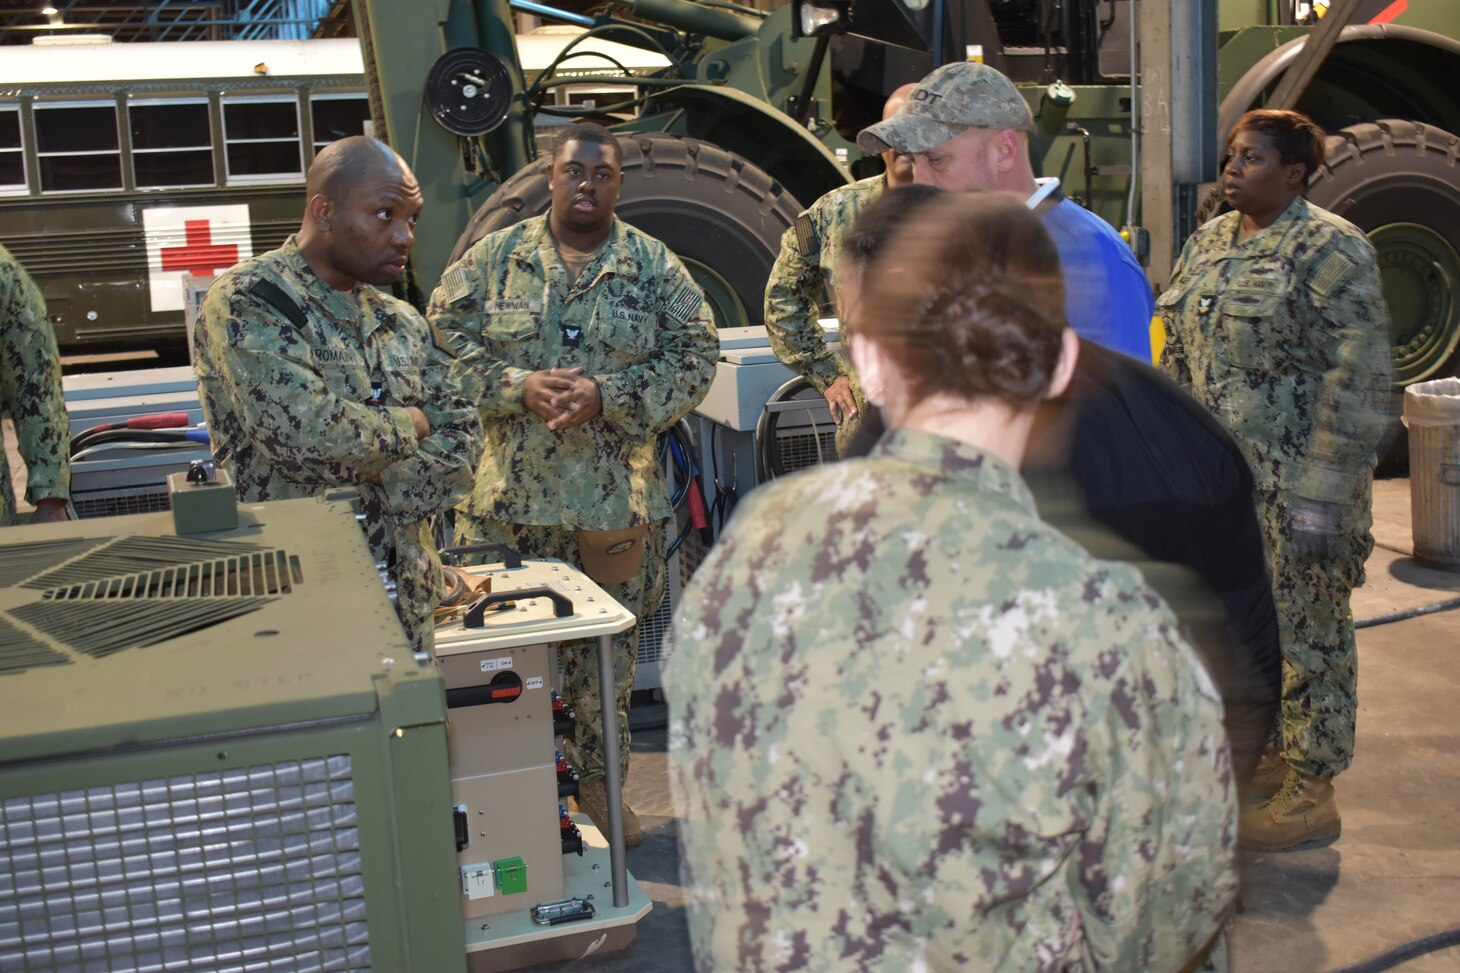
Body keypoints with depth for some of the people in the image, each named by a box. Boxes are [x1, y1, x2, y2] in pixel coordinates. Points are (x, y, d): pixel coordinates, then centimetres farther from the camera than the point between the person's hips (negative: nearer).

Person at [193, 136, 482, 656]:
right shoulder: (246, 303, -10)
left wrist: (379, 496, -14)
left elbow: (462, 439, 3)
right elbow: (310, 432, -23)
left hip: (403, 594, 6)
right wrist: (412, 424, -6)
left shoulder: (402, 322, 12)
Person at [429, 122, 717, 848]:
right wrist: (518, 387, -16)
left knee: (606, 656, 11)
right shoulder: (493, 259, 3)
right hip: (509, 495, 0)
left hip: (614, 500, 0)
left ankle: (599, 786, 29)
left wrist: (607, 397, -15)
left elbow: (694, 356, -1)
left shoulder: (655, 268, 3)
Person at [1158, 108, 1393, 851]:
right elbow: (1178, 357, 17)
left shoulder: (1329, 248, -11)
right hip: (1216, 477, 7)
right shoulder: (1209, 241, 12)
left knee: (1305, 627, 2)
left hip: (1291, 481, -7)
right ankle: (1270, 755, 32)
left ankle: (1312, 794, 14)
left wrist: (1323, 496, -19)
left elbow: (1357, 380, -16)